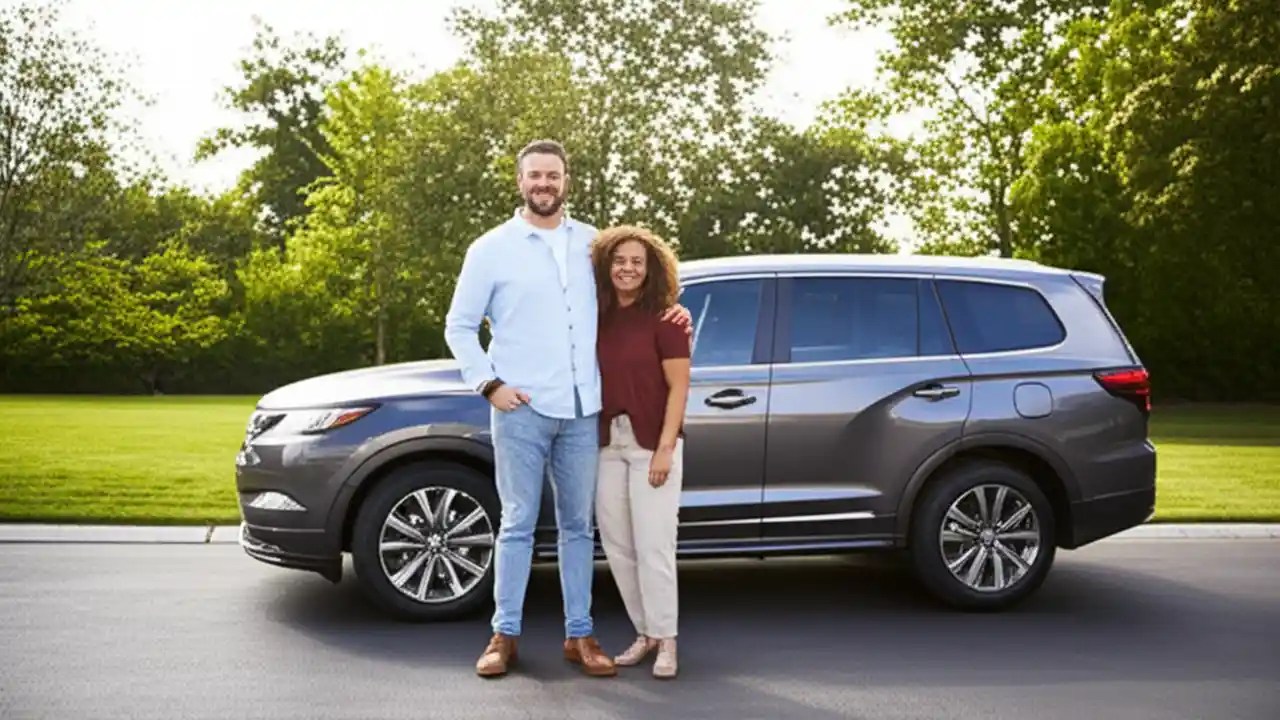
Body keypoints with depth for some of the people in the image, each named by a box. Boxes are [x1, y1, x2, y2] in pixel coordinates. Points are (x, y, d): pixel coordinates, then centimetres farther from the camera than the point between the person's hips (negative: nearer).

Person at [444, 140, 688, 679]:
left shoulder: (590, 243, 11)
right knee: (518, 525, 2)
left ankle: (579, 635, 17)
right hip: (522, 411, -3)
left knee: (578, 526, 8)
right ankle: (505, 635, 14)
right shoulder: (491, 248, 2)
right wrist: (490, 385, -7)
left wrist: (667, 311, 3)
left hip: (582, 410, 3)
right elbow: (459, 327, 3)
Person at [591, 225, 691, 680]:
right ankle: (645, 632, 22)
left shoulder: (664, 318, -5)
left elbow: (679, 387, -8)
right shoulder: (597, 319, 9)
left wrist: (665, 448, -15)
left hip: (652, 444, -5)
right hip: (607, 444, 6)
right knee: (617, 545, 8)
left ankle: (666, 640, 7)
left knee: (653, 545, -6)